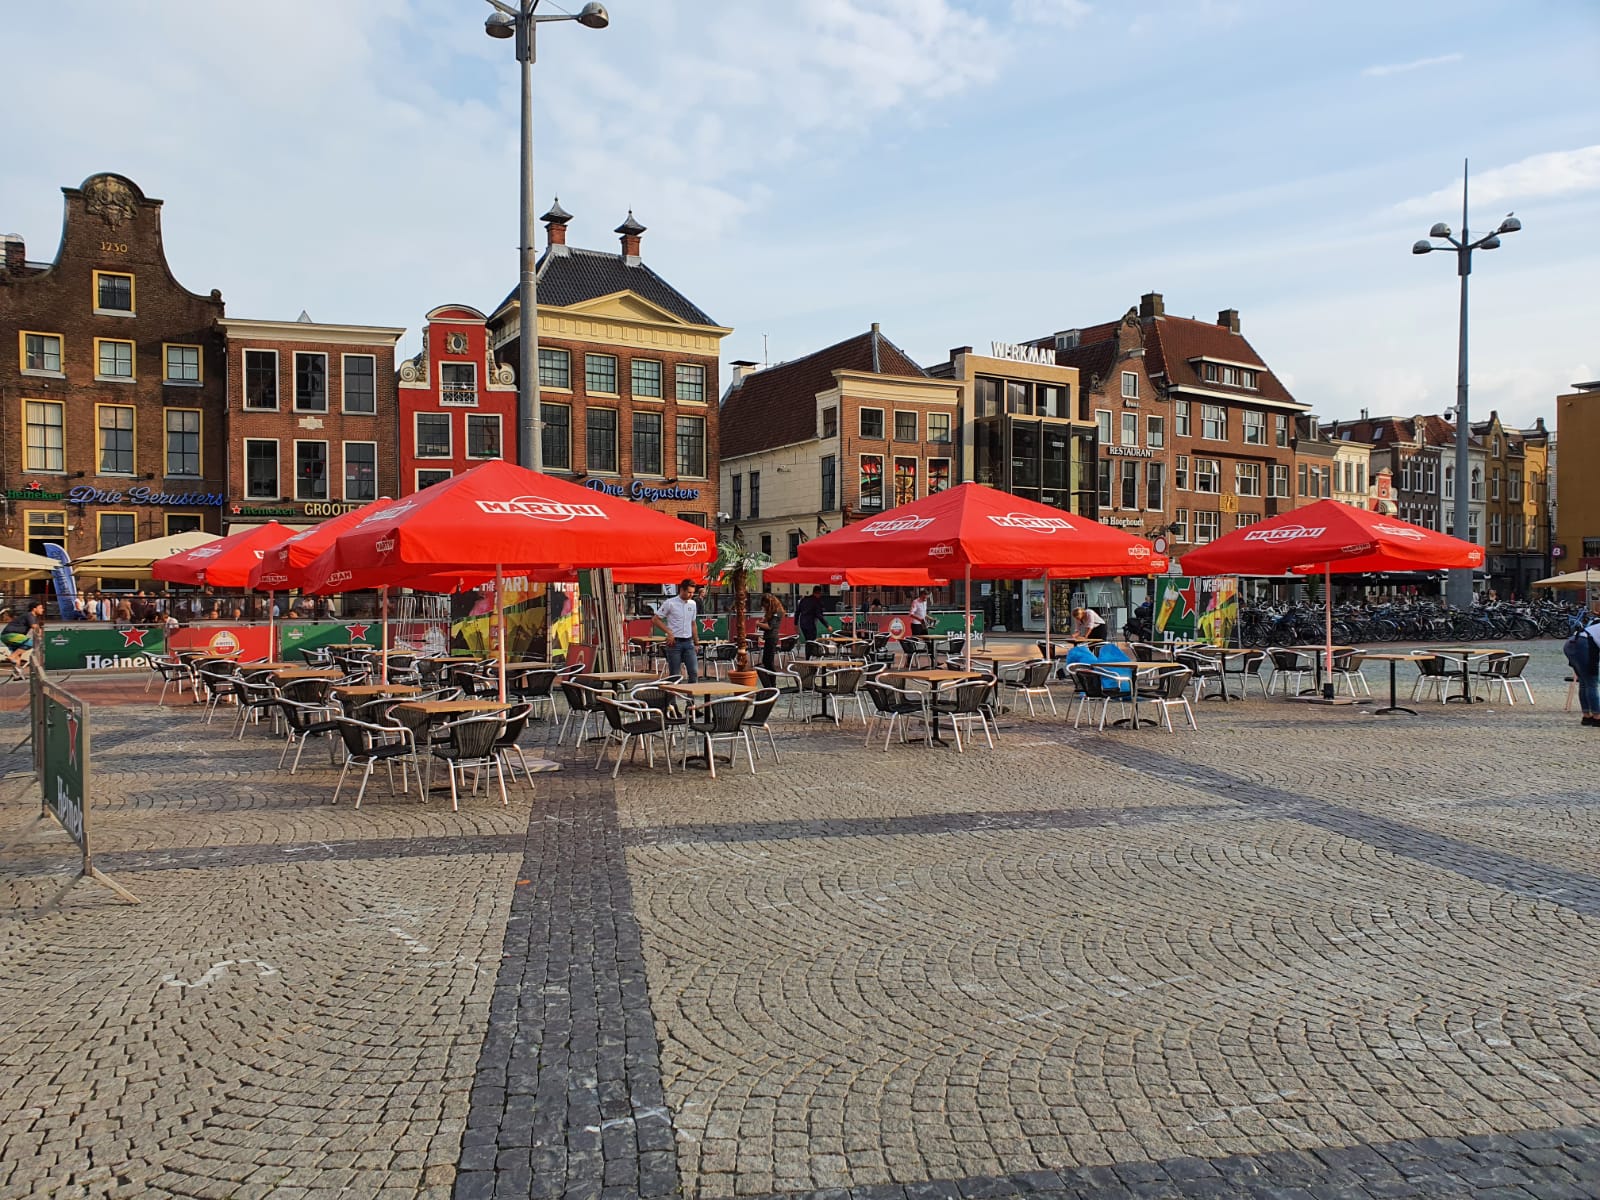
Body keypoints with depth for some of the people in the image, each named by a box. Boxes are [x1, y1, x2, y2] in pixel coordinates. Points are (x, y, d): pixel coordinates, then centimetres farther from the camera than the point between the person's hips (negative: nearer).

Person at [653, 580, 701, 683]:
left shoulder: (693, 604, 10)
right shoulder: (670, 603, -8)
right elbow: (655, 620, -7)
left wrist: (696, 639, 17)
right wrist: (669, 632, -13)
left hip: (688, 642, 5)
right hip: (674, 642, -5)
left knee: (694, 672, -2)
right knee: (674, 674, 0)